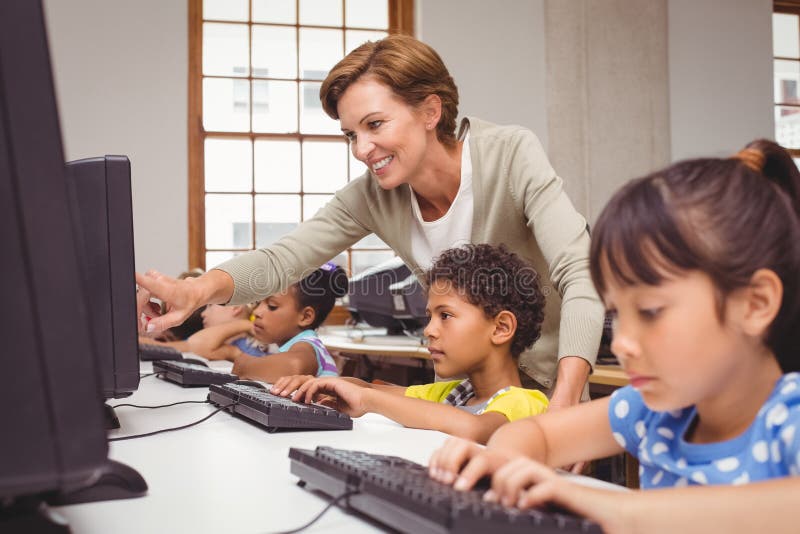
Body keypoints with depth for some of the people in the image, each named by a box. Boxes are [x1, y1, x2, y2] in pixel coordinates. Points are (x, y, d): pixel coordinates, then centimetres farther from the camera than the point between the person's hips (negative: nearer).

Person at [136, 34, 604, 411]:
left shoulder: (512, 154, -20)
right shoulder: (372, 196, -7)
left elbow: (581, 276, -29)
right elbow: (280, 260, -11)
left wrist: (562, 412, -44)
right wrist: (199, 290, -33)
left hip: (543, 386, -3)